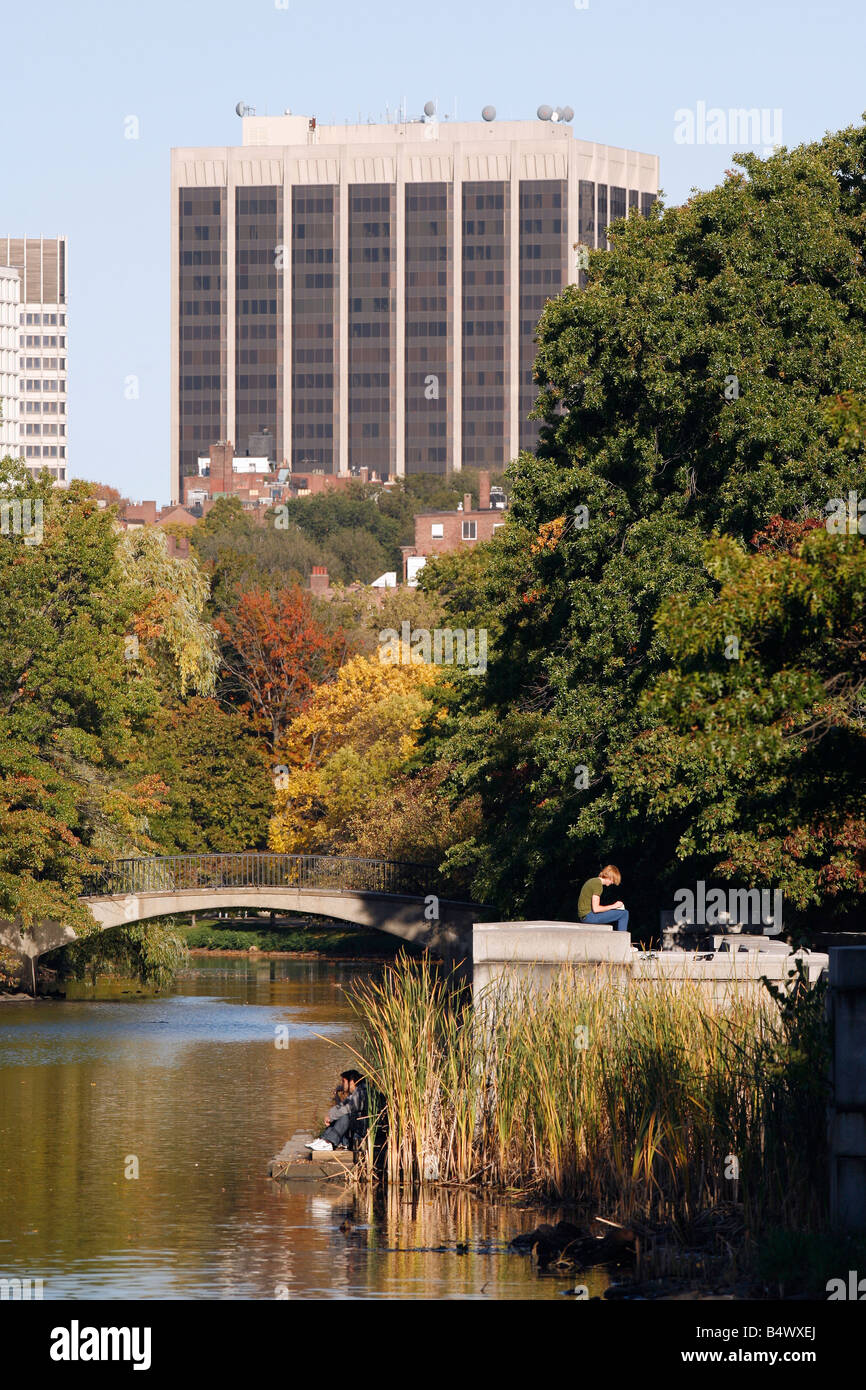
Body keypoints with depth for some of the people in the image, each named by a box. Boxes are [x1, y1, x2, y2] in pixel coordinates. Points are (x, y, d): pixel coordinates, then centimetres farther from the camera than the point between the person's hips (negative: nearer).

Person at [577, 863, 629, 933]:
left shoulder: (592, 881, 14)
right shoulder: (598, 885, -15)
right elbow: (596, 909, -21)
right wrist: (613, 906, -10)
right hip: (588, 916, -10)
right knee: (624, 913, -8)